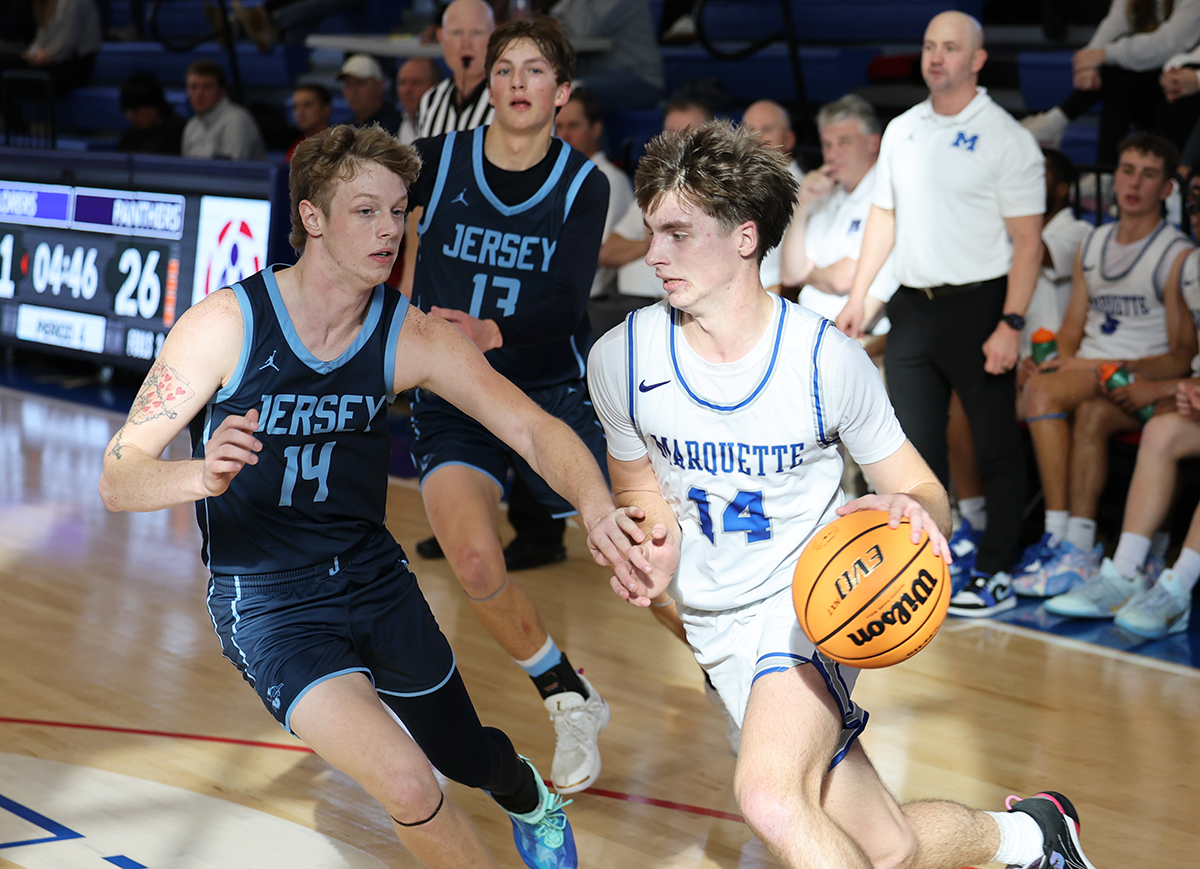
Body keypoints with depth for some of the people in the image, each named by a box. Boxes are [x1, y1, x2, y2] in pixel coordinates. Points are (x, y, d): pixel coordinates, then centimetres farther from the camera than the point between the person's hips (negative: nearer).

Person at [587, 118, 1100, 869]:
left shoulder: (828, 359, -13)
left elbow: (921, 491, -3)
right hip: (720, 630, 4)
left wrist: (914, 512, -27)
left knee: (770, 797, -32)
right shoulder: (621, 359, -7)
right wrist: (656, 550, -11)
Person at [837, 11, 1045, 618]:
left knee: (996, 447, 2)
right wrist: (857, 296, 11)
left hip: (977, 305, -6)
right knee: (913, 445, 8)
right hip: (912, 307, 6)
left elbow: (1027, 241, -10)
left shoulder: (1005, 137, -6)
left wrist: (1011, 324, -17)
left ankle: (996, 574, 9)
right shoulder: (901, 131, 11)